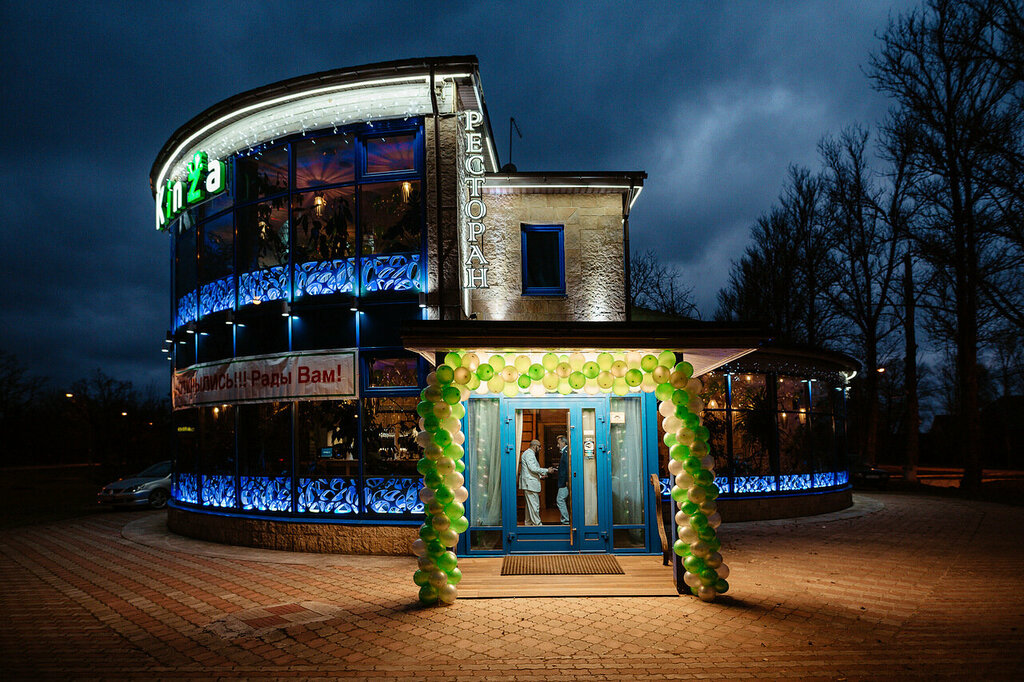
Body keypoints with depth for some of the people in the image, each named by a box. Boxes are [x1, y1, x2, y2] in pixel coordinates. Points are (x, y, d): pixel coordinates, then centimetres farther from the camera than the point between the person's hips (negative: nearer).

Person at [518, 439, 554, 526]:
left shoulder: (529, 453, 22)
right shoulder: (529, 453, -11)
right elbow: (533, 468, -21)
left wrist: (540, 476, 21)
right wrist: (547, 470, -15)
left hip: (529, 484, 11)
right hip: (530, 484, -11)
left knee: (530, 505, 14)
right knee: (534, 505, -9)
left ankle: (529, 523, 18)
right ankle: (537, 524, -7)